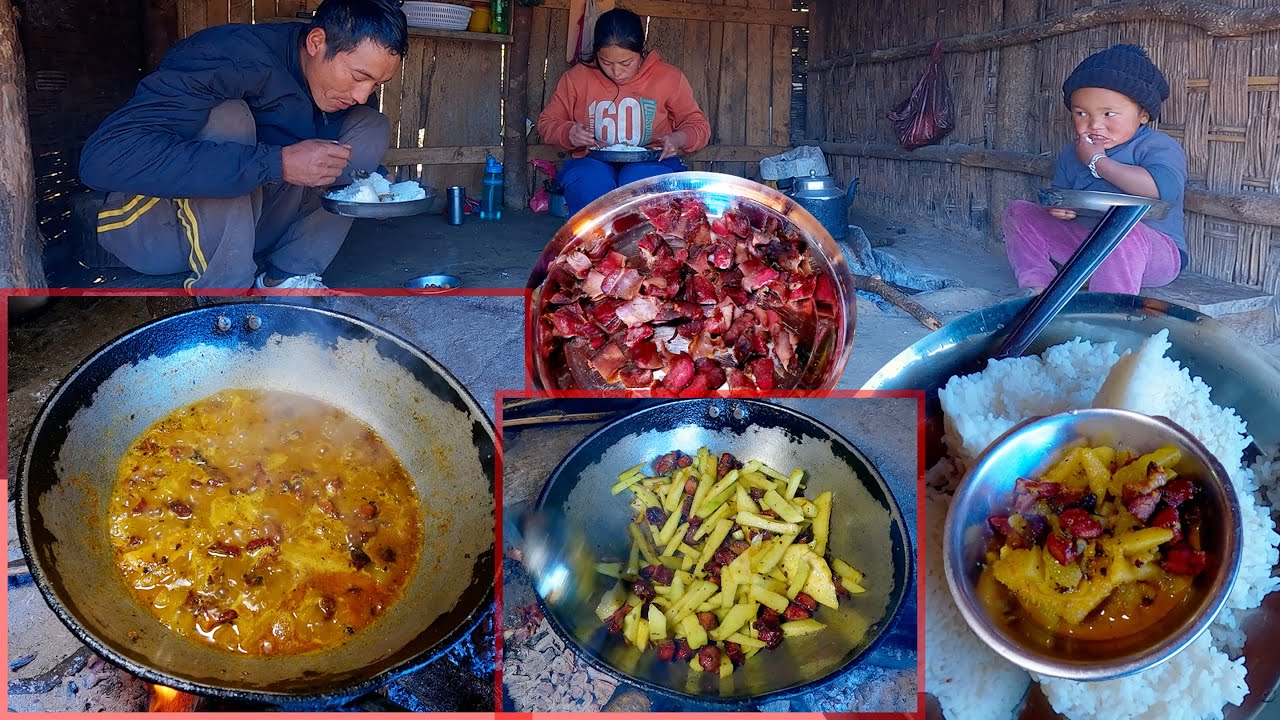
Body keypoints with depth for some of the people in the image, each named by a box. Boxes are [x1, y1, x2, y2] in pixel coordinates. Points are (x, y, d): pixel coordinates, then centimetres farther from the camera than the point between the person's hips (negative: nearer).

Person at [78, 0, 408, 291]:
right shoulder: (234, 59, -28)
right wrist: (276, 162, -42)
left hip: (248, 215, 6)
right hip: (155, 223, -6)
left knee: (371, 126, -6)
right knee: (228, 118, -33)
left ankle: (285, 280, -10)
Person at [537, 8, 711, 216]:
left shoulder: (669, 77, 2)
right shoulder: (577, 77, 5)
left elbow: (698, 125, 11)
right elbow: (547, 122, 15)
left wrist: (679, 138, -13)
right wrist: (569, 132, -10)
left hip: (650, 163, 0)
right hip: (592, 163, 1)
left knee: (640, 181, -37)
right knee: (591, 184, -37)